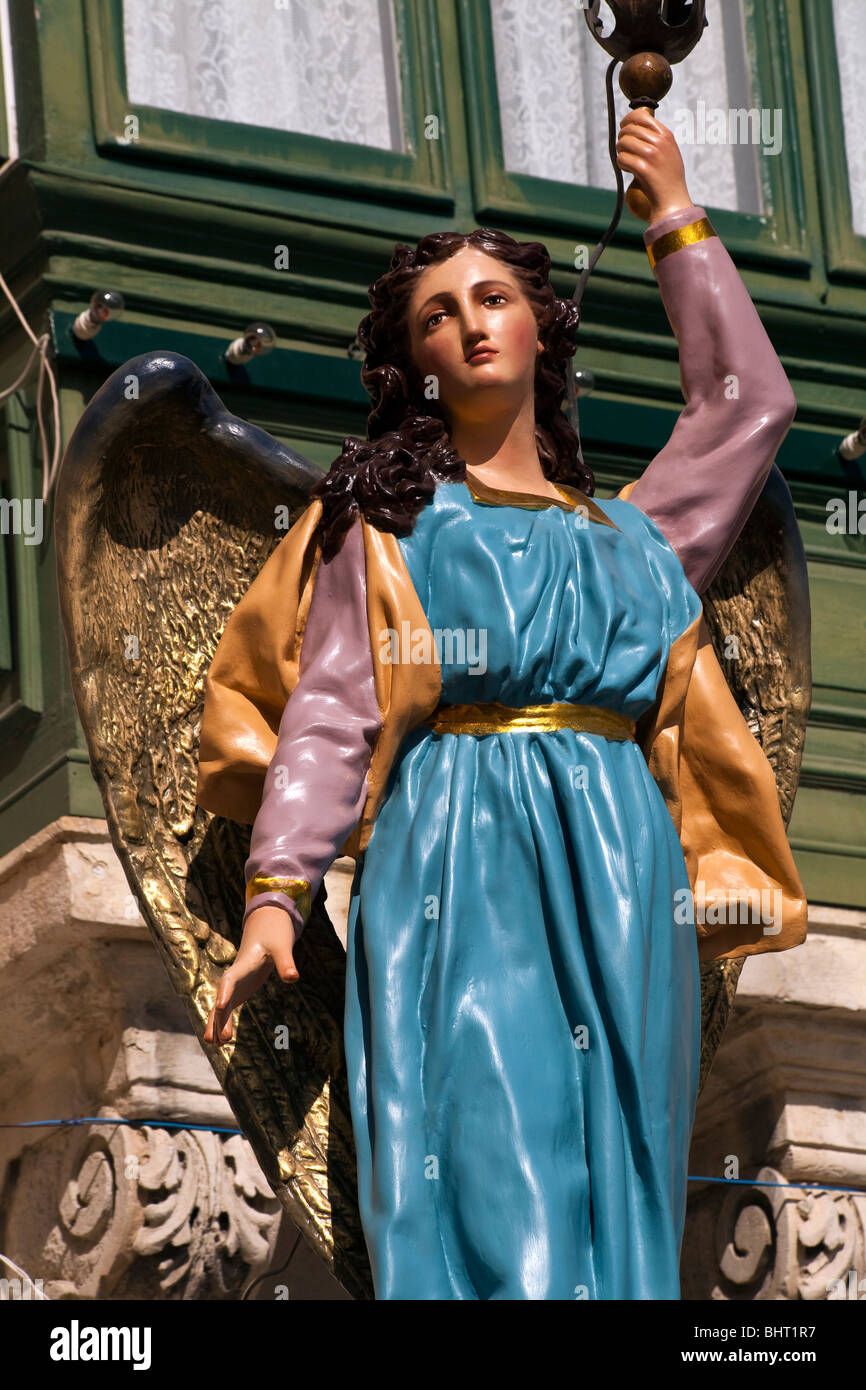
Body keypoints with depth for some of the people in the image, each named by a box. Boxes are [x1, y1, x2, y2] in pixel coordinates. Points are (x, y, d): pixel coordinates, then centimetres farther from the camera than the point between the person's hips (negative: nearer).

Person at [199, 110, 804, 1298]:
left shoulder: (626, 531, 24)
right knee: (488, 1186, -17)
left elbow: (749, 406, 23)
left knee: (615, 1190, -7)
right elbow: (330, 711, 5)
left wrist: (679, 228, 28)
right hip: (457, 857, -3)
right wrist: (277, 890, -9)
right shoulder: (391, 515, 14)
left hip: (617, 870, 3)